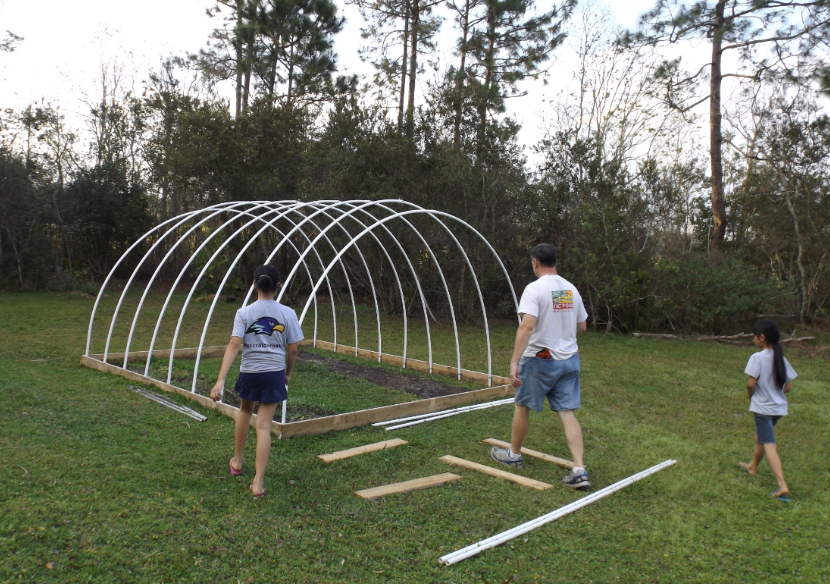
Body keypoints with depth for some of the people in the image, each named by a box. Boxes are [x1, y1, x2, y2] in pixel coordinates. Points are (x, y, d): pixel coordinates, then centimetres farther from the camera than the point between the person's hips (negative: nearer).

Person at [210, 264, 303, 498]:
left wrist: (220, 380, -18)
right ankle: (258, 482, 1)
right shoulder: (287, 314, -4)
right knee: (264, 426, 3)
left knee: (245, 411, 28)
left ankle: (237, 460, 44)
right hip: (274, 374, -1)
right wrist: (288, 373, 18)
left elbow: (234, 345, -16)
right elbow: (293, 349, 0)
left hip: (249, 373, 1)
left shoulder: (244, 313, -7)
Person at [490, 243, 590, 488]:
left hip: (540, 360, -6)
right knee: (567, 412, 6)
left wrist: (514, 362, -27)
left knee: (522, 406, 13)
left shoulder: (535, 288, -15)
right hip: (569, 360, 6)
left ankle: (513, 455, 30)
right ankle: (579, 470, -2)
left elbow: (527, 326, -26)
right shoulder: (571, 289, 6)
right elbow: (582, 326, 15)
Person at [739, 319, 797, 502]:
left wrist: (750, 395, 0)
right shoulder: (781, 359, 3)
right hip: (779, 407, 8)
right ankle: (753, 466, 46)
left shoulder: (758, 357, -17)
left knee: (768, 444, -8)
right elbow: (788, 387, 4)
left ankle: (782, 485, -17)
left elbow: (751, 383, -20)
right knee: (760, 436, 26)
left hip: (762, 407, -7)